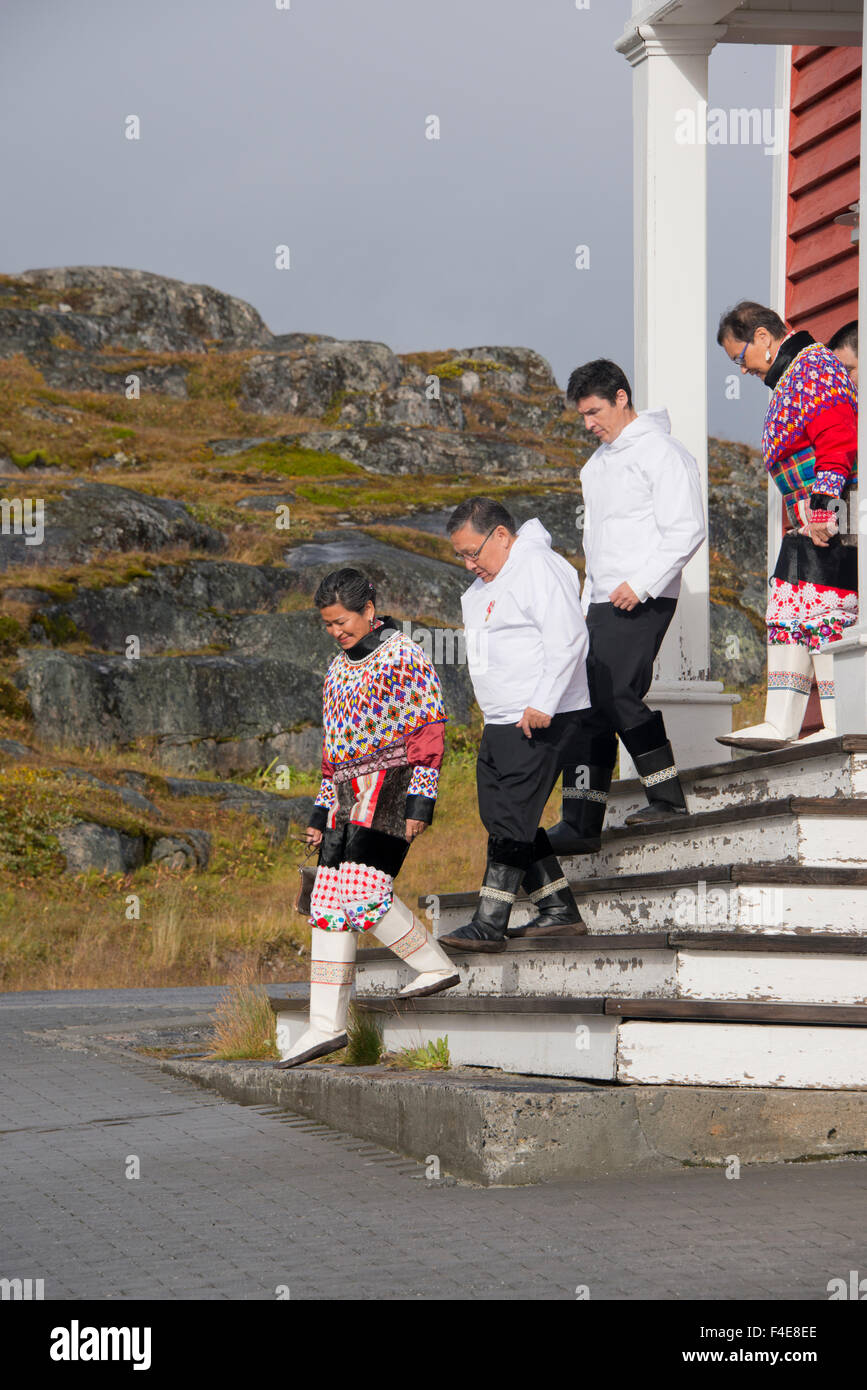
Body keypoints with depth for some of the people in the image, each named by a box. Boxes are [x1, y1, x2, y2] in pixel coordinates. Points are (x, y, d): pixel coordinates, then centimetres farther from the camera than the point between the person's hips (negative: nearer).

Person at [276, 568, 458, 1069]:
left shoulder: (405, 656, -4)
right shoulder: (339, 667, 20)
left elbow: (429, 728, -8)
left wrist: (421, 799, -15)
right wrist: (321, 810, 20)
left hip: (390, 784, -8)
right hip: (350, 794, 8)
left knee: (363, 894, -20)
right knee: (327, 904, 0)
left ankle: (435, 964, -1)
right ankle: (327, 1023, 0)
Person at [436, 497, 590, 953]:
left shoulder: (540, 568, -12)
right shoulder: (488, 582, 19)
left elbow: (567, 638, -21)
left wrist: (543, 704, -26)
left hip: (540, 722, -11)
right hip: (501, 724, 11)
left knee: (511, 821, -12)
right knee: (503, 821, 9)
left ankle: (489, 924, -14)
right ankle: (559, 911, 13)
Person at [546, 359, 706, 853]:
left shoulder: (661, 452, -7)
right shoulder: (599, 463, 21)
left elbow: (688, 529, -14)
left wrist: (641, 583, -20)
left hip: (643, 602, -9)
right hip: (604, 603, 9)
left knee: (618, 695, -16)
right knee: (589, 704, 2)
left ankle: (669, 797, -6)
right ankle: (581, 825, 0)